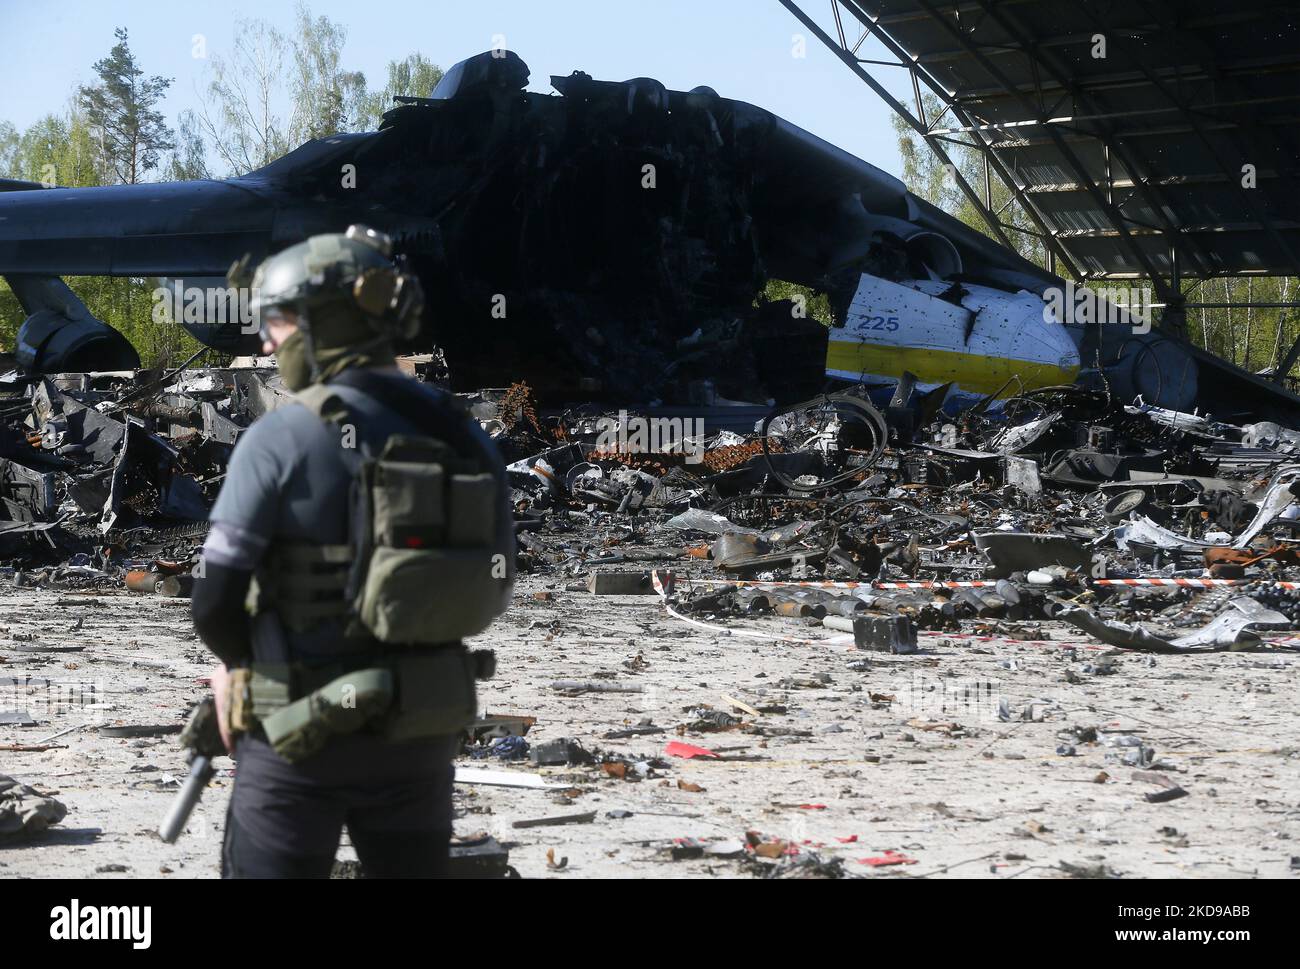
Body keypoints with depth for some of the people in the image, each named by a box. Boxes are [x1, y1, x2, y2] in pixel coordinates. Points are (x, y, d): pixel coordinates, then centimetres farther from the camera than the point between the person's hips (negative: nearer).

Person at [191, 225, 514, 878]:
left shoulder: (281, 437, -14)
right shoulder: (462, 434, 3)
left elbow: (215, 603, -13)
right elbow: (491, 592, 7)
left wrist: (239, 661, 7)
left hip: (304, 733, -5)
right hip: (424, 728, 5)